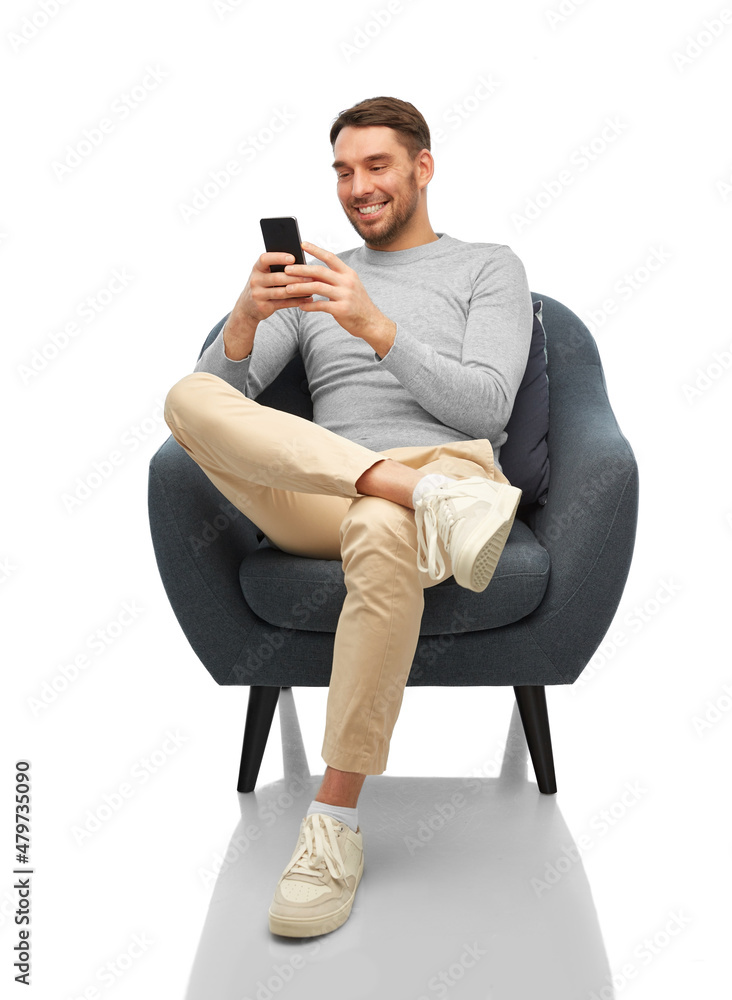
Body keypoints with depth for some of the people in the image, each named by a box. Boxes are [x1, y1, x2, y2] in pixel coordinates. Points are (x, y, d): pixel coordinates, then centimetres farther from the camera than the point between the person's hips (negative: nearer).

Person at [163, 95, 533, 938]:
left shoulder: (489, 267, 16)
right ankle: (425, 498, -33)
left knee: (380, 536, -40)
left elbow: (486, 405, -2)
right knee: (190, 398, -22)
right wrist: (248, 316, -11)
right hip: (317, 498, 3)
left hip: (450, 466, -3)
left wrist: (377, 327, -14)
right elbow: (223, 389, 11)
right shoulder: (314, 274, 24)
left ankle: (336, 821, -25)